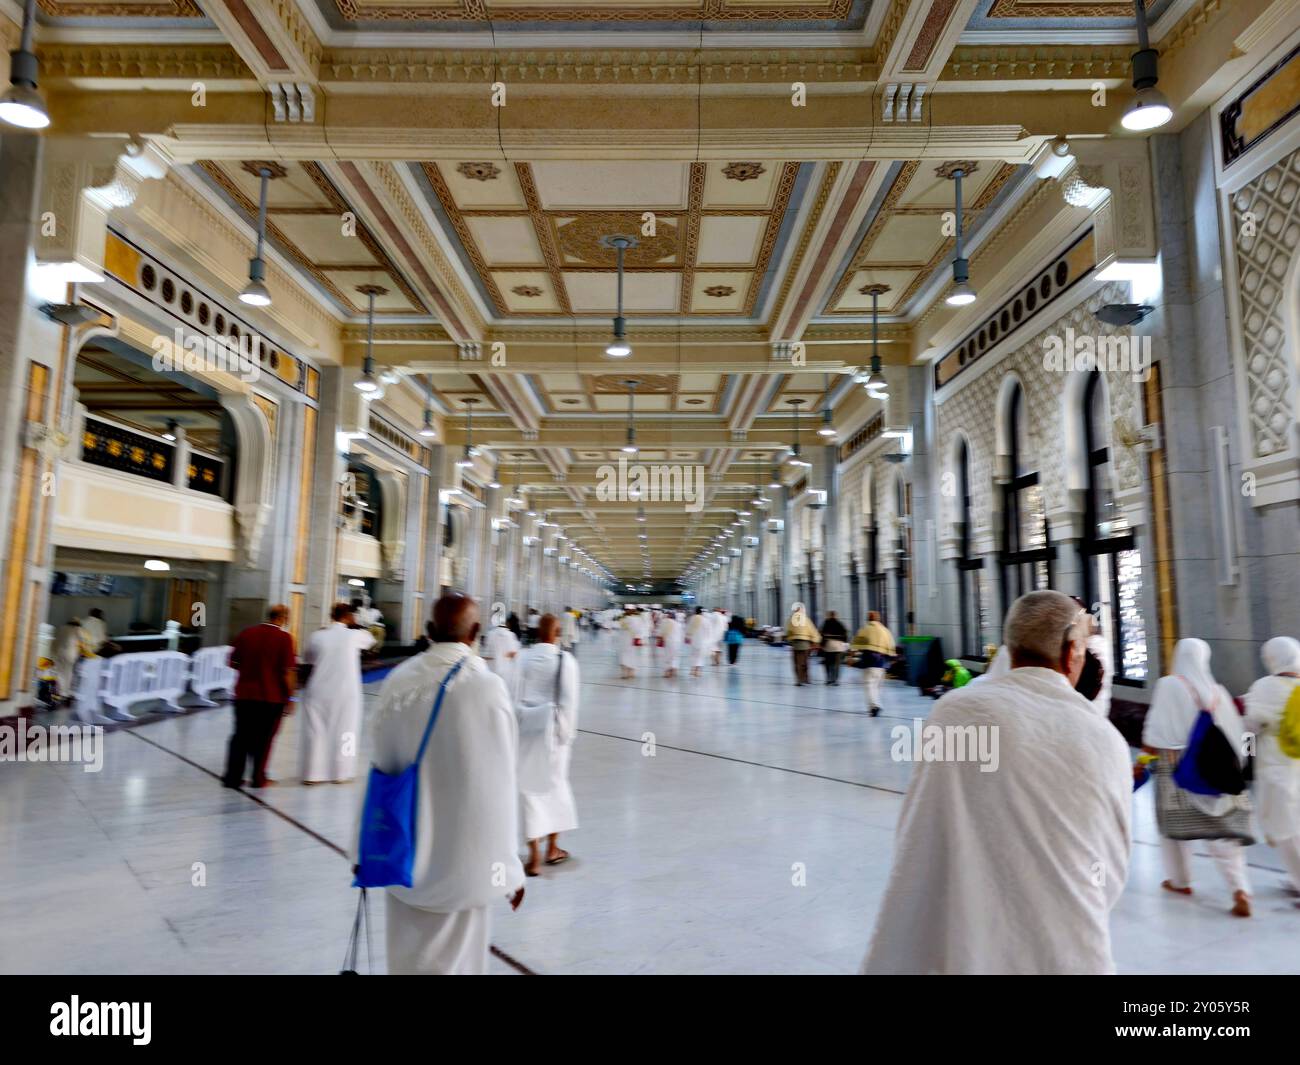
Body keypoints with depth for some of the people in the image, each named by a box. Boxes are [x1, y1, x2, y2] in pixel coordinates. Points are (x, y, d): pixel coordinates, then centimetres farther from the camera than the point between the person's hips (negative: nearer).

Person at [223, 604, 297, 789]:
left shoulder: (246, 633, 1)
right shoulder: (284, 638, -12)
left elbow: (232, 662, 7)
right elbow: (288, 671, -14)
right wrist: (289, 697, -5)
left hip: (244, 694, 4)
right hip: (271, 697, -3)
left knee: (241, 736, 14)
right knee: (264, 738, 10)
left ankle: (232, 777, 15)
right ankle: (259, 778, 17)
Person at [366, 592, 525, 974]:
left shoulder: (398, 681, -6)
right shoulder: (487, 687, -18)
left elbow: (382, 766, 2)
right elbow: (498, 782, -14)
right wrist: (508, 867, -4)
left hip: (405, 852, 4)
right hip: (462, 855, -4)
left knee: (406, 955, 21)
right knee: (453, 957, 13)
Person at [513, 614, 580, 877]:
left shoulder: (525, 658, -6)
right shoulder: (565, 660, -10)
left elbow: (516, 696, -2)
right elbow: (568, 700, -8)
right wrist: (568, 732, 2)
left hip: (527, 728, 1)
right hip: (553, 727, 0)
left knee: (530, 787, 7)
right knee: (555, 783, 17)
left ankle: (534, 857, 7)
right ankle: (553, 848, 30)